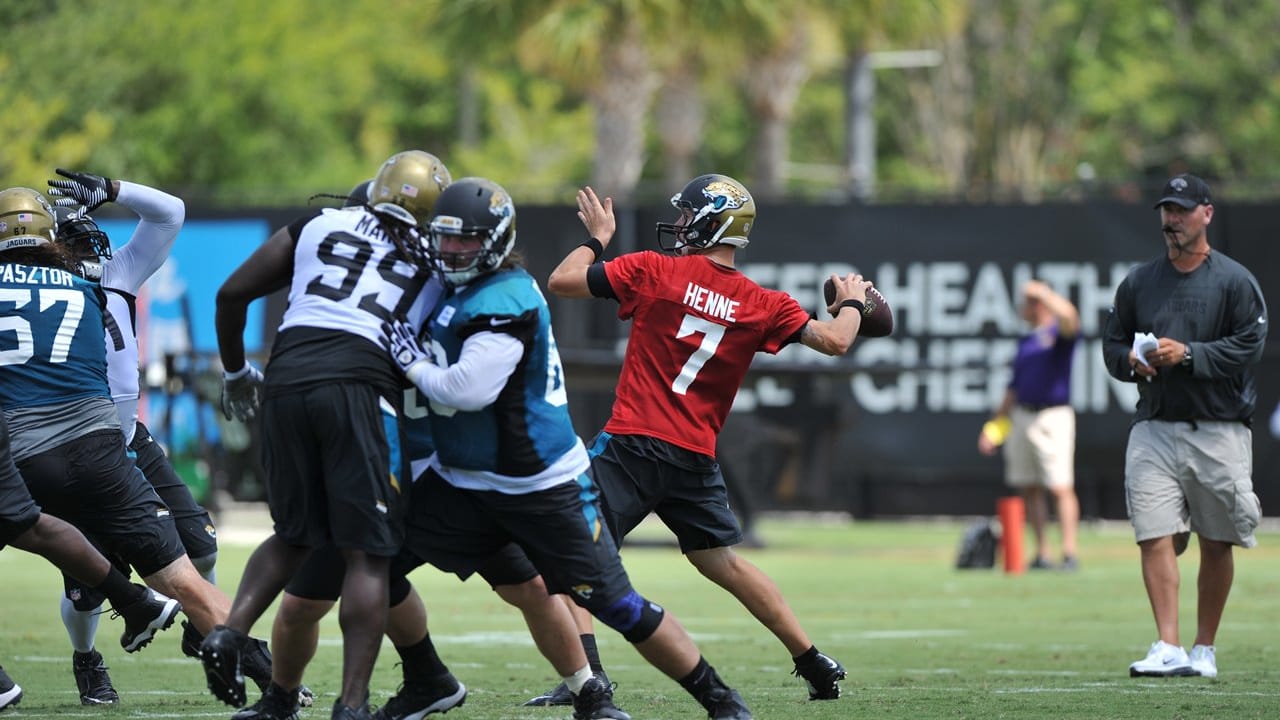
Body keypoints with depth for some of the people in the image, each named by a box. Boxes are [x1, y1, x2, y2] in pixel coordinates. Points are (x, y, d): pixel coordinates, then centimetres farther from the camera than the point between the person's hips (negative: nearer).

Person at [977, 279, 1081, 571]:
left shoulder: (1059, 333, -2)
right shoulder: (1026, 341, 21)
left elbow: (1069, 316, -28)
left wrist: (1042, 292, -17)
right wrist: (994, 425, 23)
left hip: (1053, 416, -8)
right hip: (1021, 417, 8)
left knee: (1060, 488, -11)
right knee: (1029, 489, 6)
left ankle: (1069, 553, -12)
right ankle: (1041, 555, 10)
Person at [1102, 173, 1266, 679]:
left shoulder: (1235, 281, 1)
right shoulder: (1138, 282, 12)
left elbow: (1249, 345, -8)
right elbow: (1112, 343, 16)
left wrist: (1189, 354, -18)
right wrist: (1131, 361, -6)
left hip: (1219, 431, -2)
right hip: (1154, 428, 2)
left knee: (1217, 543, 3)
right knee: (1154, 537, -11)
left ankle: (1205, 650, 13)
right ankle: (1167, 647, -14)